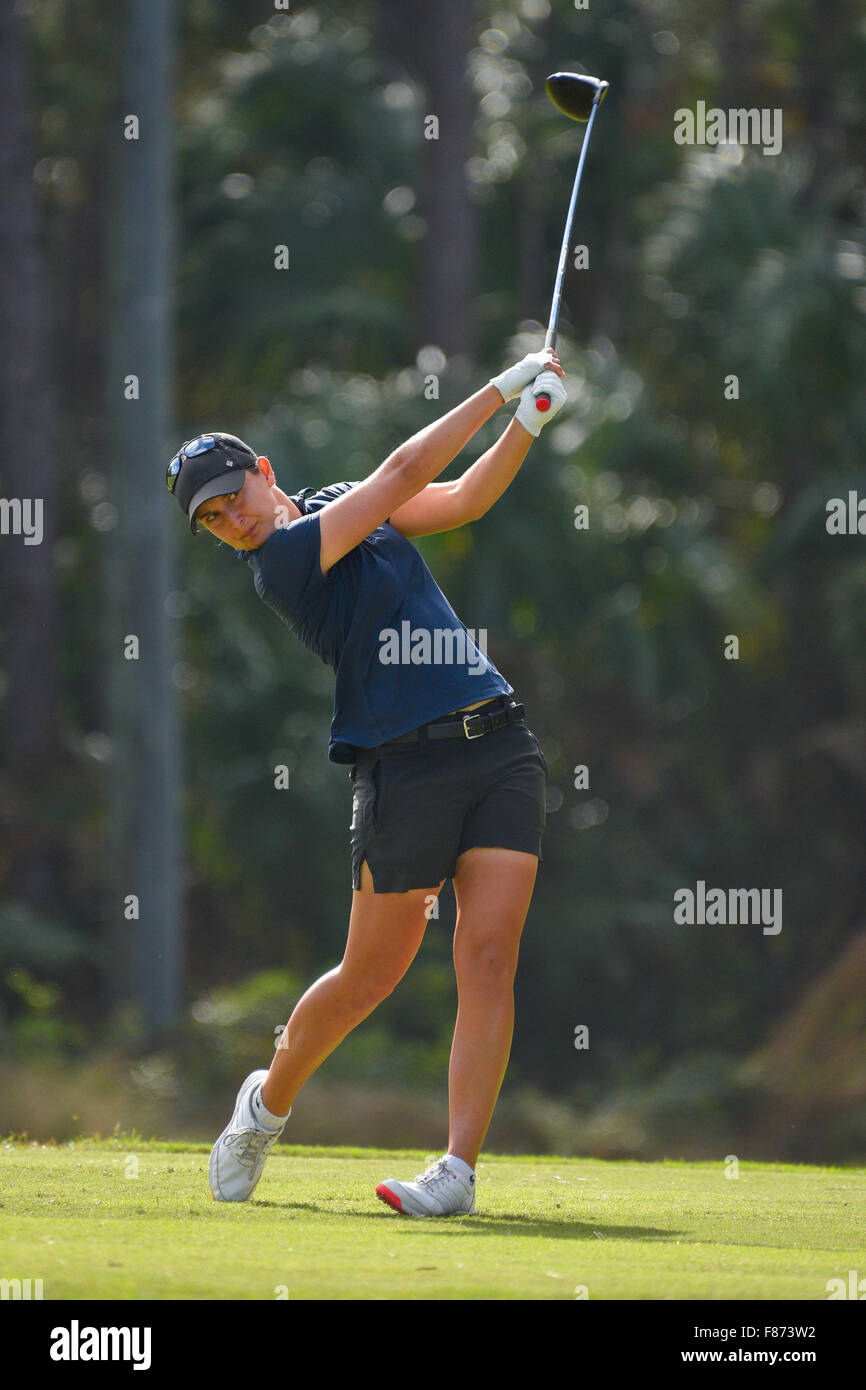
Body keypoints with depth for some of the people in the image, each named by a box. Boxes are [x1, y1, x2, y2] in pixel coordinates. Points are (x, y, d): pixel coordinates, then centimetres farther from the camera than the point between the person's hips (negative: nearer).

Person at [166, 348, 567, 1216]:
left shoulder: (339, 504, 14)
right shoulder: (281, 558, -10)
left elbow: (464, 499, 19)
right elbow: (404, 475, -13)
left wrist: (528, 422, 2)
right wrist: (502, 387, -9)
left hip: (500, 745, 5)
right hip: (406, 766, -5)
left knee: (488, 959, -9)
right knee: (369, 978, 4)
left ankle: (460, 1167, -13)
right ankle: (268, 1103, 32)